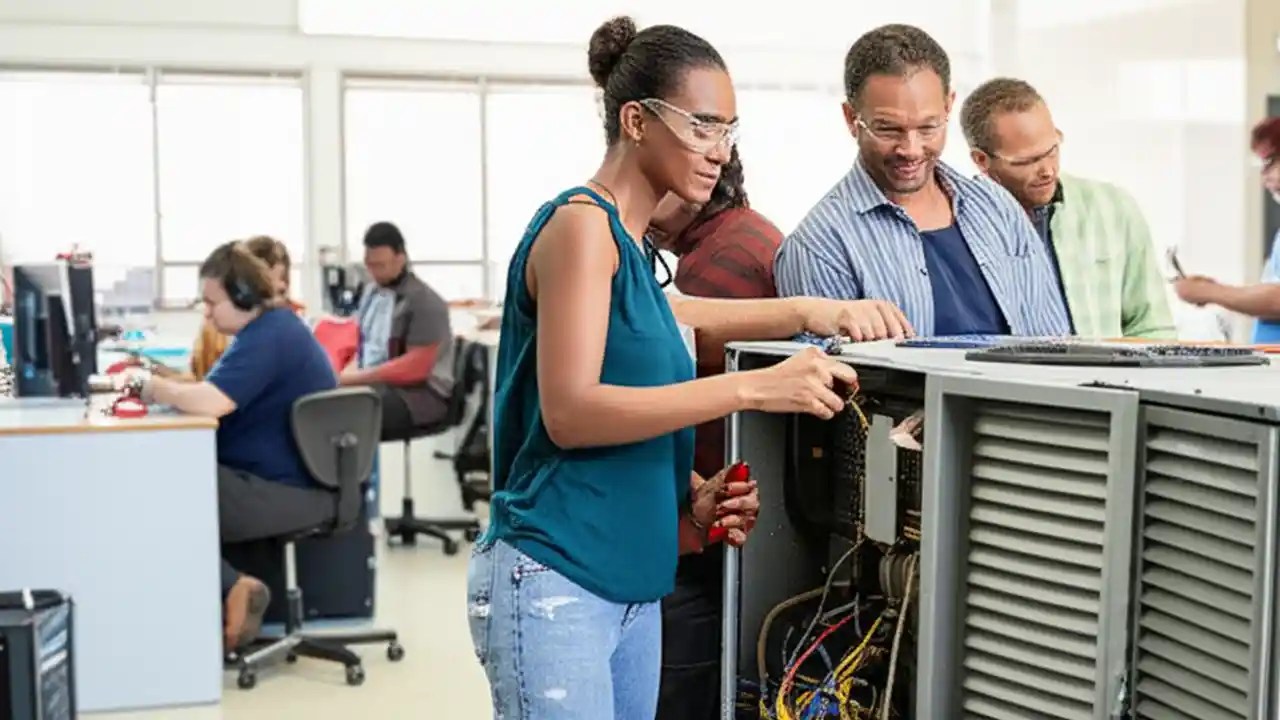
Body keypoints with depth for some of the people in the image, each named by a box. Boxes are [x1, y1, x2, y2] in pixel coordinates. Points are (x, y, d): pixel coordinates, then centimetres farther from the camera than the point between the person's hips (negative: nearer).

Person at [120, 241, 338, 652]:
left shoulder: (269, 337, -20)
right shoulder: (270, 328, 14)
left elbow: (209, 402, -31)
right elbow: (214, 395, 14)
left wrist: (149, 383, -15)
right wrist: (159, 386, -3)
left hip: (288, 492, -11)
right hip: (288, 482, 11)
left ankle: (230, 590, -6)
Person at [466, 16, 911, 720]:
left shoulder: (627, 243, 15)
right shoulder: (581, 222, -11)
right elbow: (569, 412, -21)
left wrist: (692, 494, -1)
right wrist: (753, 386, -25)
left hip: (632, 584, 9)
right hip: (553, 582, -9)